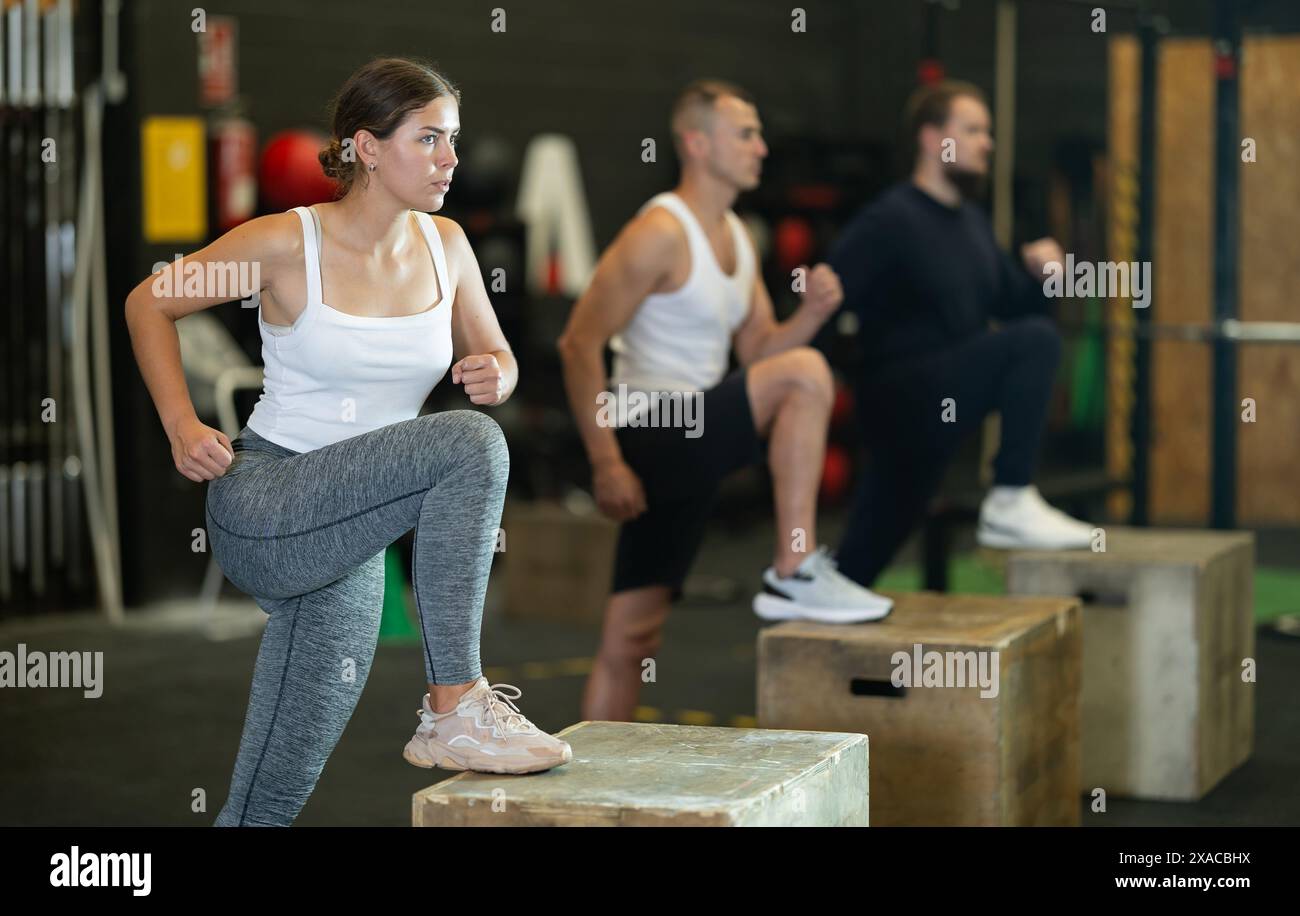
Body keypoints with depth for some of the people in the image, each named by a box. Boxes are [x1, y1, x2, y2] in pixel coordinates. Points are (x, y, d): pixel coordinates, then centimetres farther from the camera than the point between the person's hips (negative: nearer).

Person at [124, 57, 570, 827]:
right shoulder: (287, 243, -11)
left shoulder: (445, 245, 4)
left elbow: (497, 361, 15)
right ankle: (454, 709, -24)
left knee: (271, 802, 9)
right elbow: (148, 305, 1)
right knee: (470, 445, -28)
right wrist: (182, 427, -8)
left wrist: (494, 375, -10)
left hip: (347, 553, 6)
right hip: (261, 510, -6)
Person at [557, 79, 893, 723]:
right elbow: (580, 345, -16)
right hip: (651, 433, -9)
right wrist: (606, 462, -18)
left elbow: (758, 352, 17)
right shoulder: (659, 233, -13)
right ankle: (794, 574, -18)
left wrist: (810, 314, -4)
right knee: (805, 374, -22)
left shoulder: (735, 237, 15)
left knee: (630, 636, 10)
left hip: (692, 443, 9)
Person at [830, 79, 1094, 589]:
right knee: (1034, 342, -23)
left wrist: (1039, 273, 2)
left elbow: (1013, 306, 21)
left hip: (943, 403, 9)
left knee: (857, 567, 10)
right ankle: (1010, 505, -16)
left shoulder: (970, 222, 16)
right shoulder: (891, 220, -12)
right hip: (904, 396, -9)